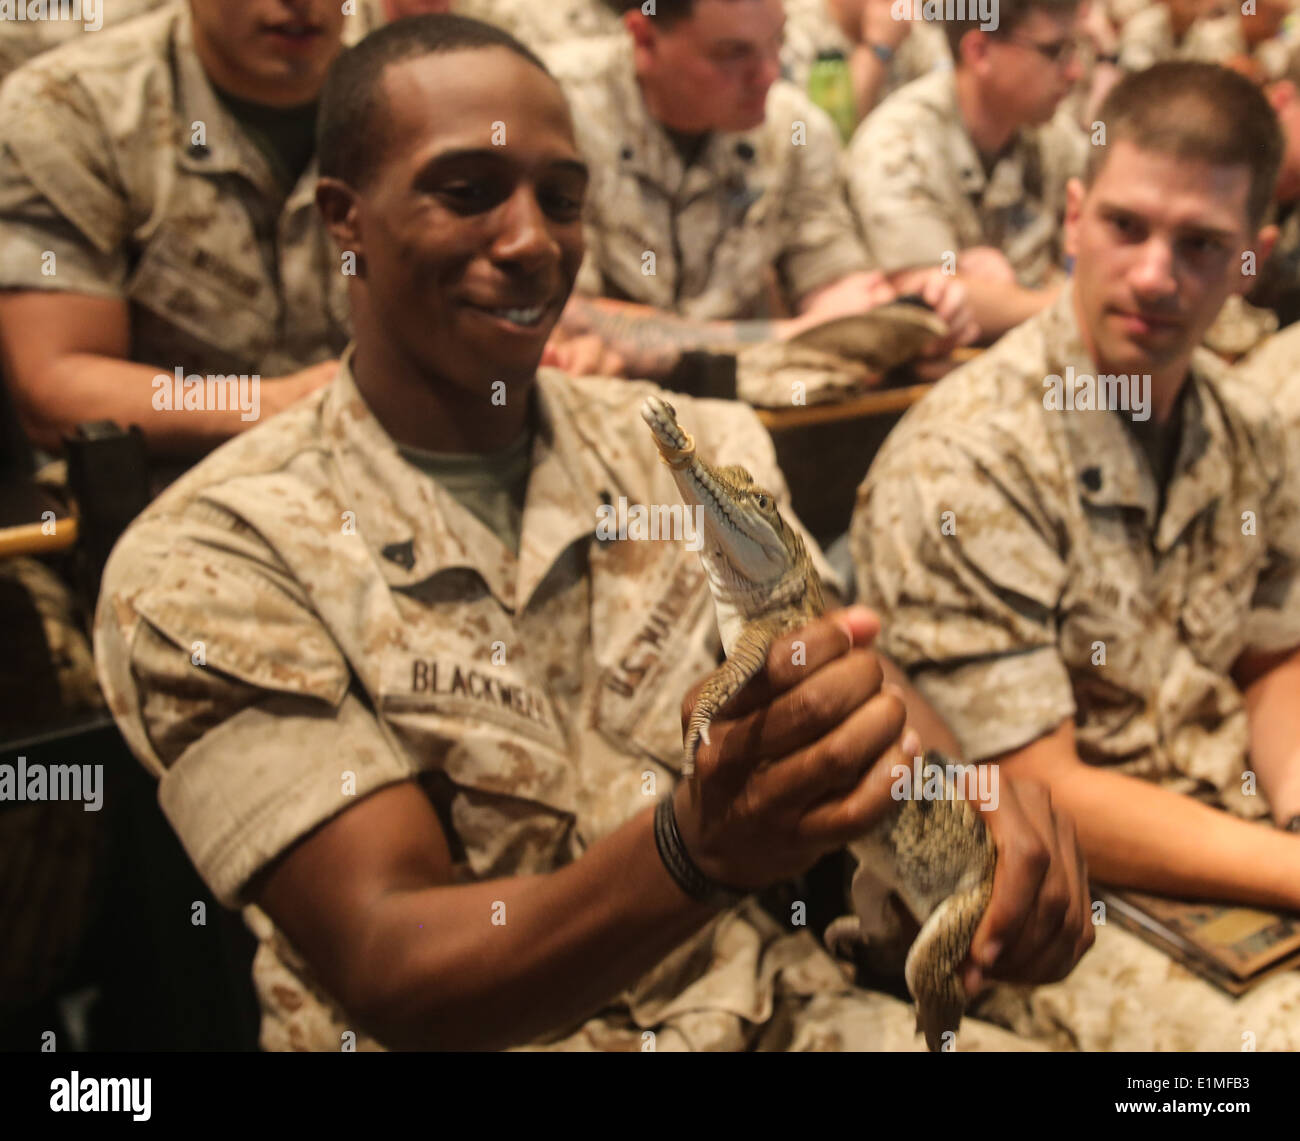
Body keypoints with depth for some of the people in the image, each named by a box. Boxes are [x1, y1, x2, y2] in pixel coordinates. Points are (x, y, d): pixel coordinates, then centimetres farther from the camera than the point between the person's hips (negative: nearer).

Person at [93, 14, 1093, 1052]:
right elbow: (384, 968, -18)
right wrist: (703, 842, -35)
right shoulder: (204, 562, -11)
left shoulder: (699, 450, 6)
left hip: (773, 1005, 3)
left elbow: (859, 699, -2)